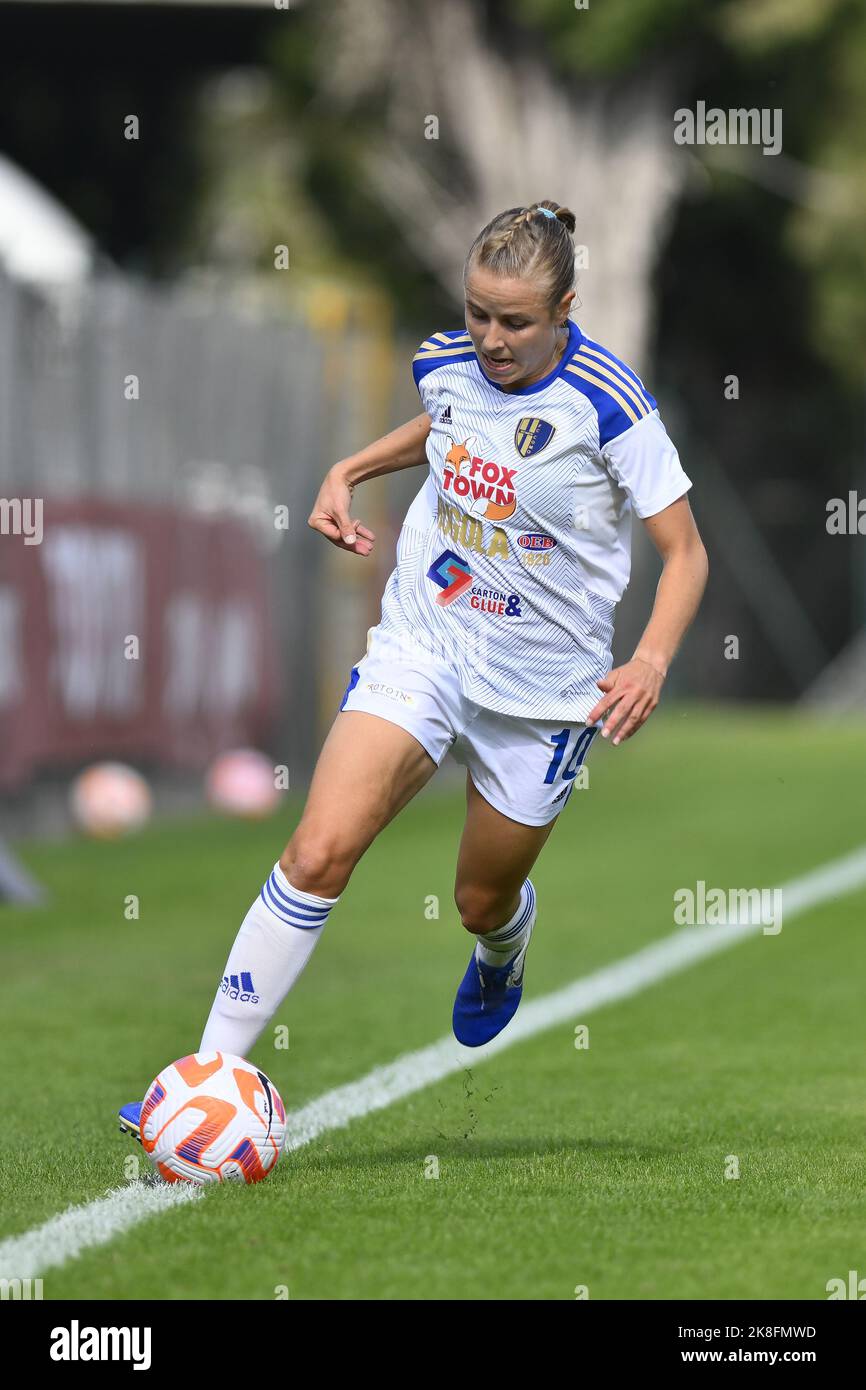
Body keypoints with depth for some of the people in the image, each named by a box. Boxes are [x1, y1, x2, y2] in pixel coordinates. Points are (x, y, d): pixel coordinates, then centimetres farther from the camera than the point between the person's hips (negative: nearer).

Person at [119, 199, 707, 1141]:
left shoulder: (607, 404, -18)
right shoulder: (445, 363, -4)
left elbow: (685, 551, -12)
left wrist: (651, 660, -26)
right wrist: (348, 473, 10)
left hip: (542, 686, -2)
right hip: (419, 646, 2)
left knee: (481, 903, 15)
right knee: (319, 853, -17)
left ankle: (504, 948, 56)